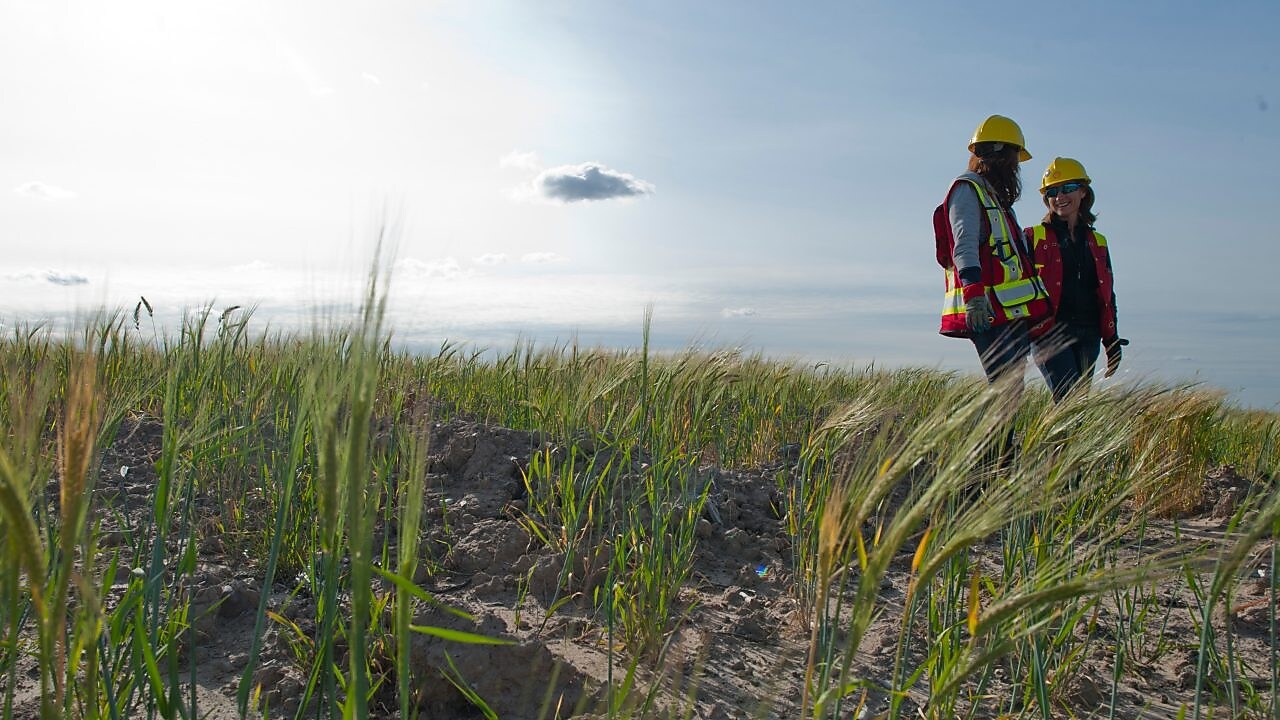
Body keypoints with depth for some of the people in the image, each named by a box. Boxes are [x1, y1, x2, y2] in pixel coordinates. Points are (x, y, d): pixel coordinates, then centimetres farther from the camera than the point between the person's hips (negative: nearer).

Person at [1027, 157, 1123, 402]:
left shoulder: (1097, 242, 18)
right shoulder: (1034, 237, 4)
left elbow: (1107, 294, 21)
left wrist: (1112, 340, 16)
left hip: (1088, 337, 5)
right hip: (1049, 333, -5)